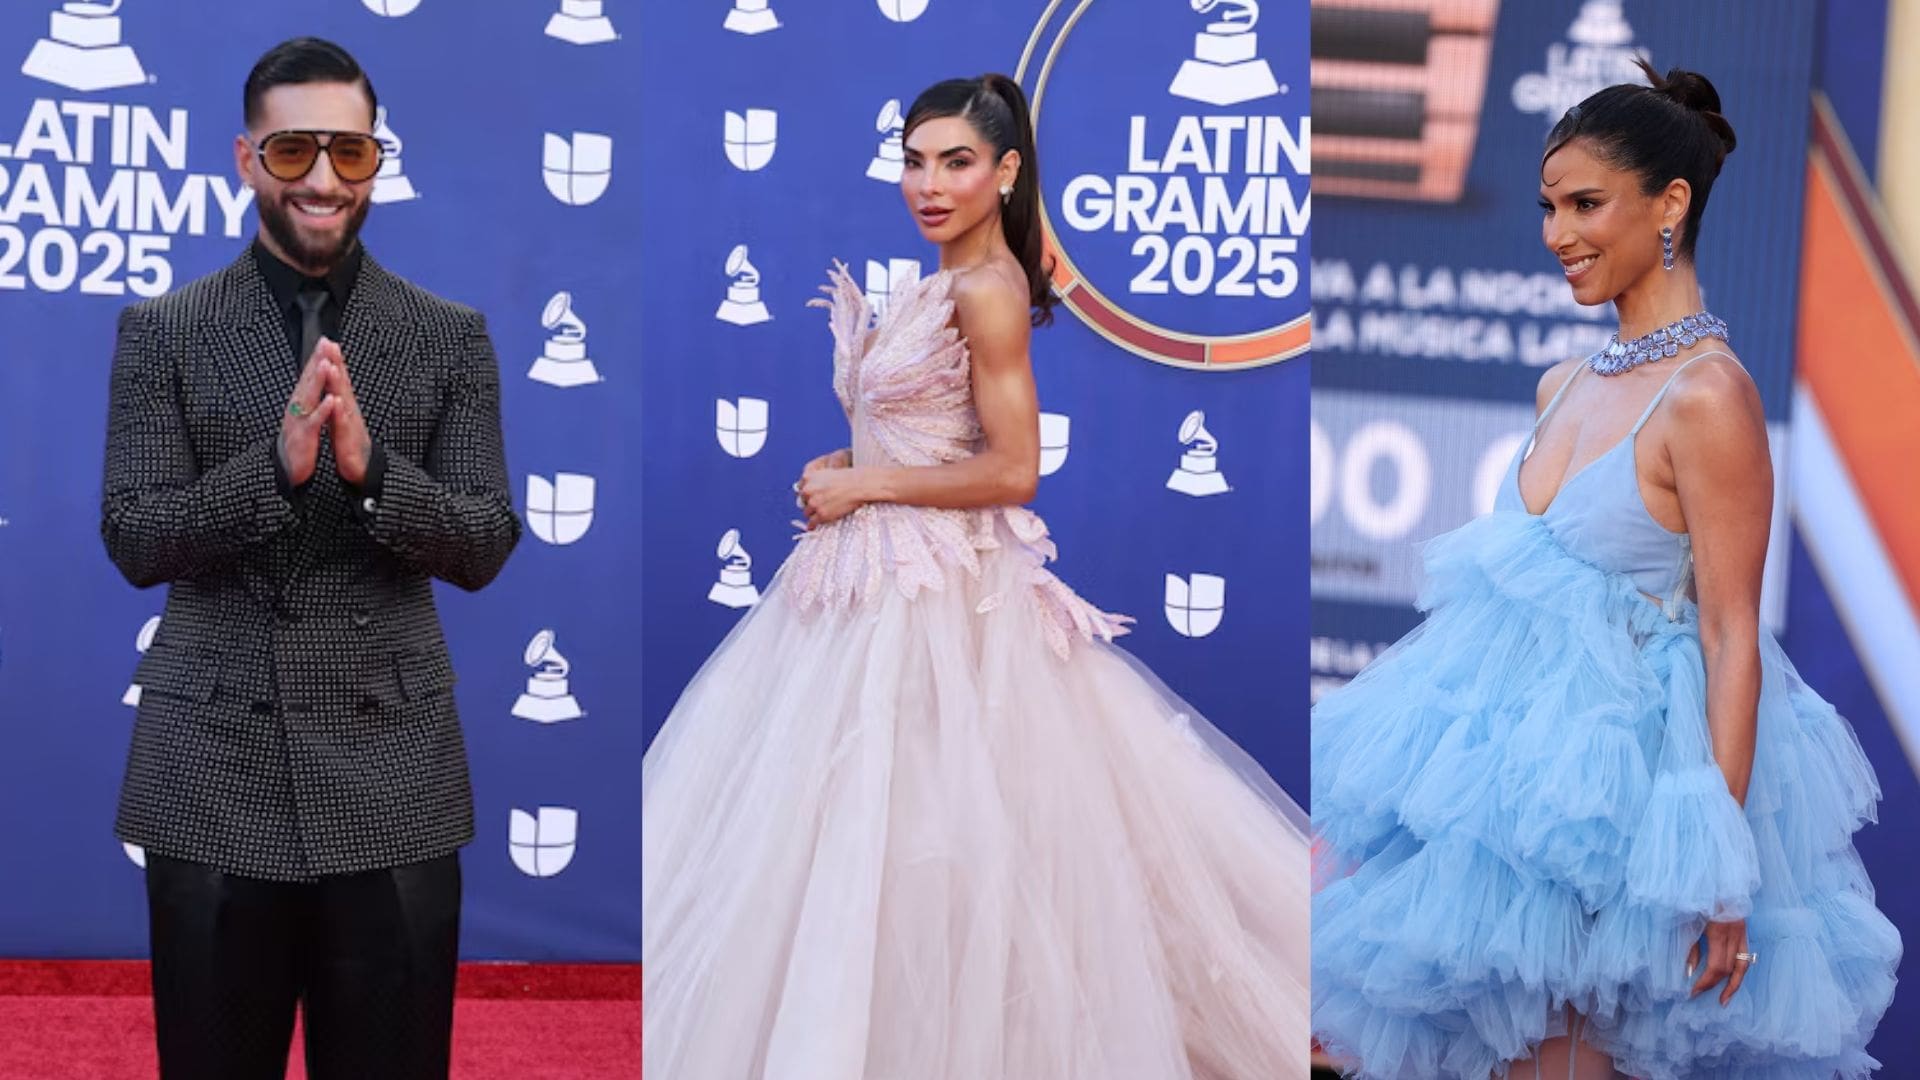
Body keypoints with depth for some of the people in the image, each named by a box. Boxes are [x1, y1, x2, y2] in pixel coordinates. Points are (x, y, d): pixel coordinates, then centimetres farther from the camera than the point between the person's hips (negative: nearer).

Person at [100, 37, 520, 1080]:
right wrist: (276, 465, -19)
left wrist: (371, 469, -19)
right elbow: (133, 541, -3)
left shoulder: (451, 337, 5)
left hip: (391, 777, 0)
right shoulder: (161, 331, 3)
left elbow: (486, 546, -1)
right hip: (213, 771, 0)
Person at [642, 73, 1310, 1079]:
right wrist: (849, 465, 5)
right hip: (881, 579, 9)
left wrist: (864, 486, -14)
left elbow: (1012, 471, -20)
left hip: (936, 591, -9)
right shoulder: (946, 284, 12)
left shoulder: (989, 288, -15)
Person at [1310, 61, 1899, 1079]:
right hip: (1517, 731, 8)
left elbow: (1732, 638, -18)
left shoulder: (1708, 398, -17)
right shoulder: (1566, 385, 9)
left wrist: (1719, 863, -20)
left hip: (1617, 779, -8)